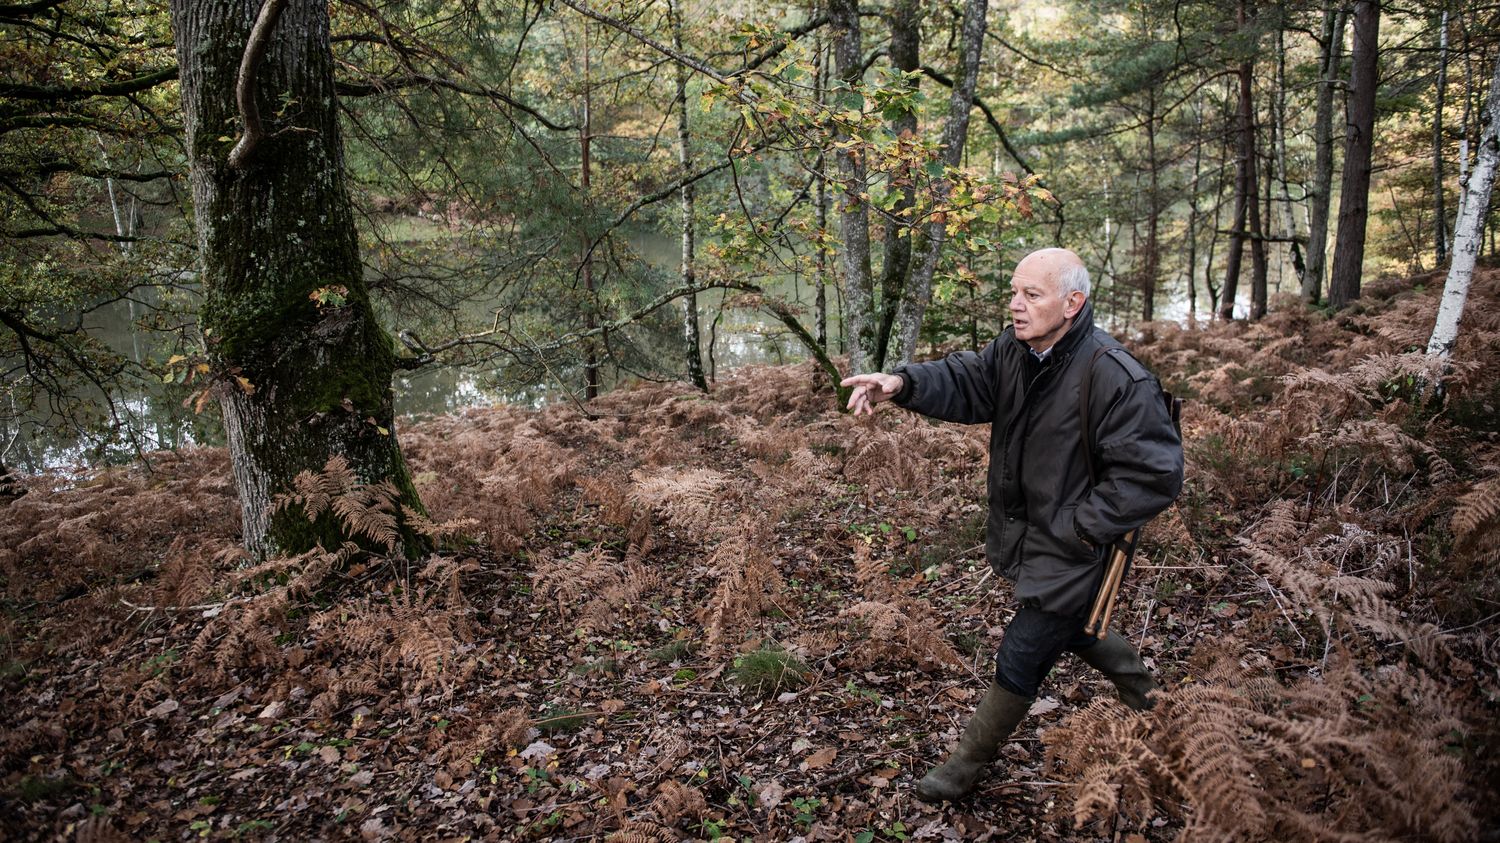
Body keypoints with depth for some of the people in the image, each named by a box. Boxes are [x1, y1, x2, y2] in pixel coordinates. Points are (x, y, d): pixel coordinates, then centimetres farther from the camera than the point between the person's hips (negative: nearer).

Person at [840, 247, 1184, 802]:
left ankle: (967, 765, 24)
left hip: (1070, 551, -8)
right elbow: (964, 382, -13)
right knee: (1072, 627, 29)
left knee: (1020, 660, 4)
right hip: (1023, 537, 8)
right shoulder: (1015, 350, -4)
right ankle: (1142, 688, 58)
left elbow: (1154, 474, -25)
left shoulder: (1117, 380, -28)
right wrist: (903, 384, -33)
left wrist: (1081, 527, -23)